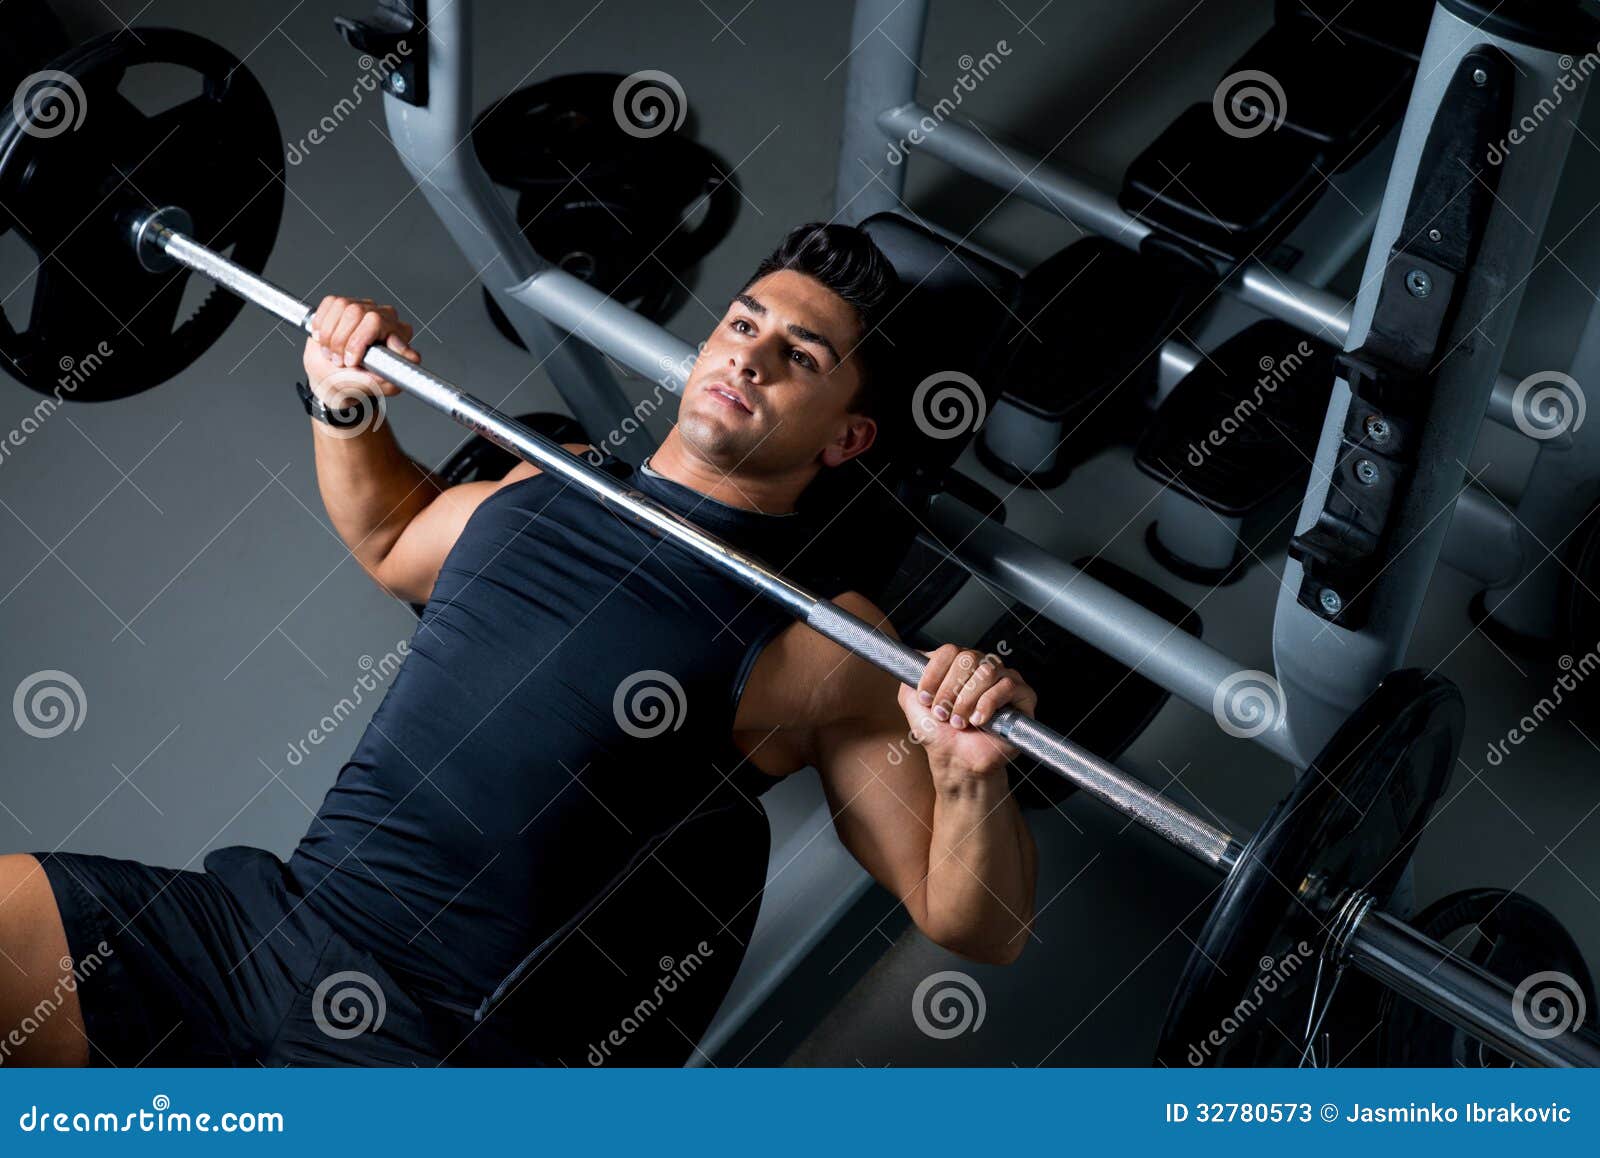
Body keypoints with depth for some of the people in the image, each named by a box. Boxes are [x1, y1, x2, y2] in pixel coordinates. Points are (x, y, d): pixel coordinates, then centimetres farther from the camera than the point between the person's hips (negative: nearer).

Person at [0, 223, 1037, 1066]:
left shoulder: (824, 642, -2)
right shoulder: (553, 481, 16)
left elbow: (979, 926, -2)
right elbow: (392, 545, 38)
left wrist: (971, 773, -22)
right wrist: (343, 404, 21)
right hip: (243, 914, 6)